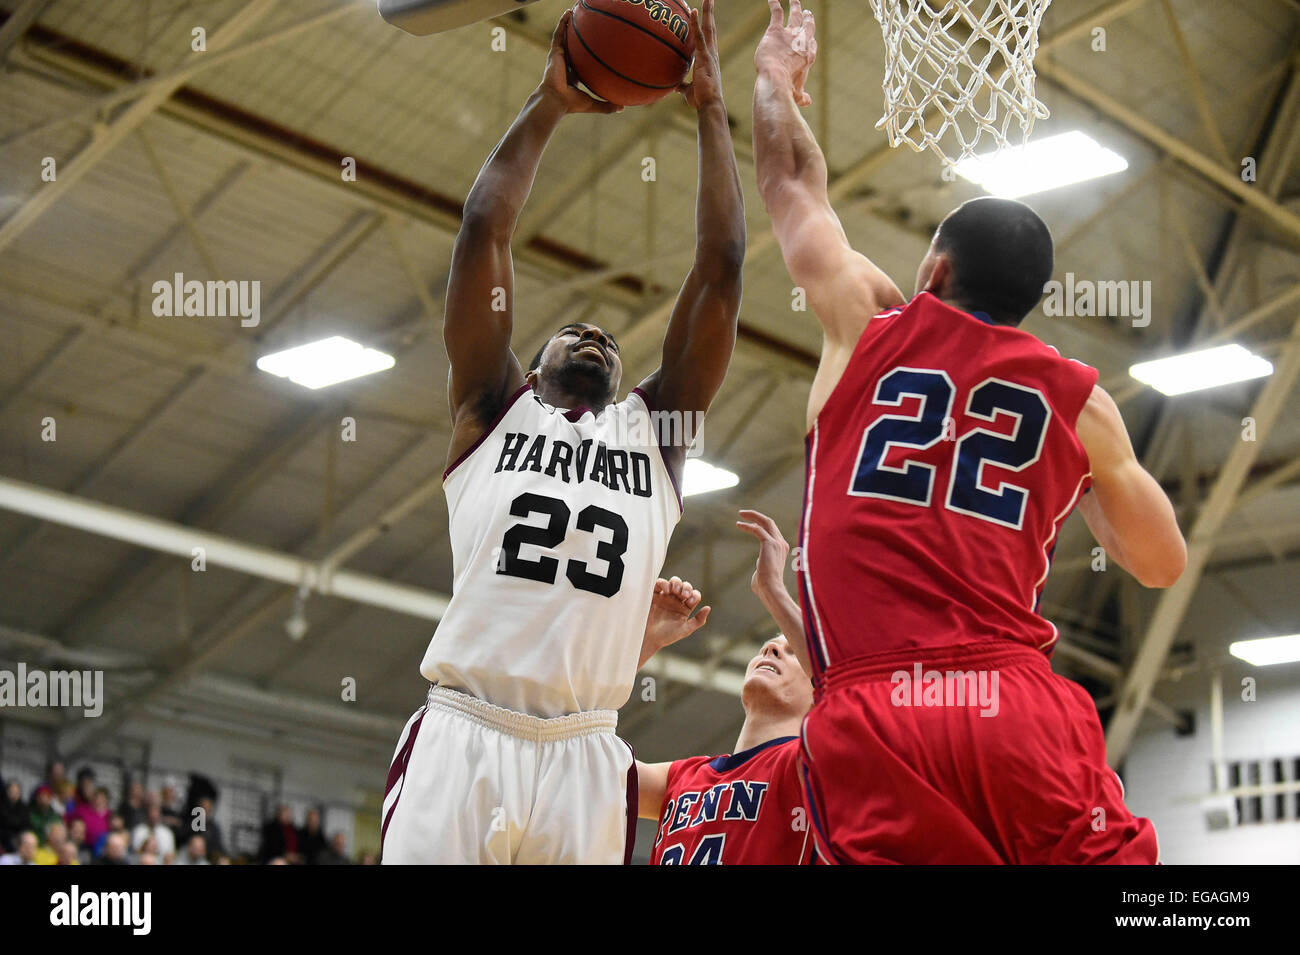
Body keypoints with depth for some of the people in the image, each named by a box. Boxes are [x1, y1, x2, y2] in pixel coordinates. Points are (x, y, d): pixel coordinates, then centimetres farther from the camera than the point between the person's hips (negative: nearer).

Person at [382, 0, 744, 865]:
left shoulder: (655, 430, 21)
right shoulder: (494, 408, 18)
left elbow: (721, 266, 17)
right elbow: (485, 229, 13)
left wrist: (711, 107, 19)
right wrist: (550, 102, 18)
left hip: (584, 760, 2)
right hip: (460, 739, -2)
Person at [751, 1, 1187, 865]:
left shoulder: (868, 330, 11)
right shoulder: (1079, 398, 12)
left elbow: (794, 188, 28)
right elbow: (1165, 564, 22)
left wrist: (777, 78, 45)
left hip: (868, 718, 0)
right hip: (1017, 709, 0)